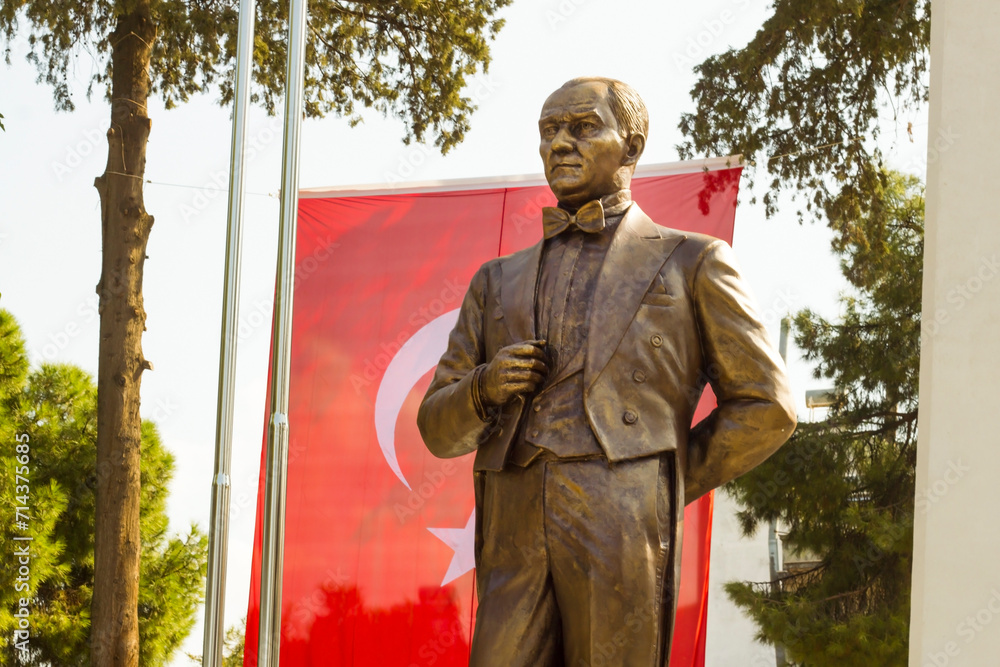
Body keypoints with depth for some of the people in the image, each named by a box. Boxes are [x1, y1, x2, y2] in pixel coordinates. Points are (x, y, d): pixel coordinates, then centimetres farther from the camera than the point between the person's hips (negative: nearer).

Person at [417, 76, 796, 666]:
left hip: (627, 532, -3)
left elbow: (765, 407, 10)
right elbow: (439, 430, 22)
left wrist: (670, 486, 6)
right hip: (518, 545, 3)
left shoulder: (691, 262, 13)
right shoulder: (499, 282, 24)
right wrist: (484, 388, 0)